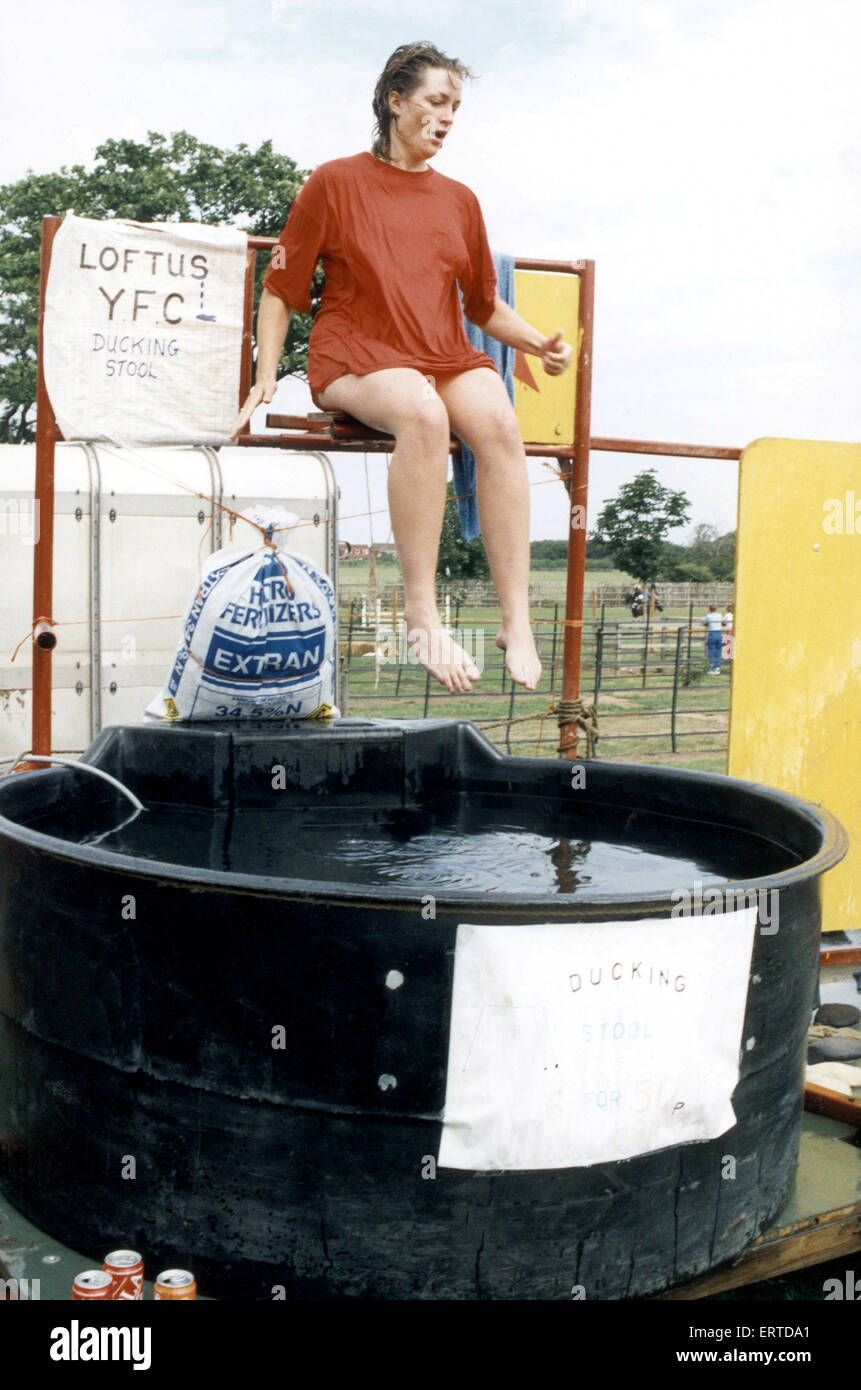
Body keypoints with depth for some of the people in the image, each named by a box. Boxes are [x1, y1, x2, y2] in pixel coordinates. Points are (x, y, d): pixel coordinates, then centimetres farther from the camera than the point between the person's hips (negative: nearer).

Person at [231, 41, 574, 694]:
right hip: (359, 354, -3)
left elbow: (485, 305, 26)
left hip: (448, 355, 4)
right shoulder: (336, 183, 9)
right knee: (422, 413, -39)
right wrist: (265, 377, -1)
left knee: (498, 422, -31)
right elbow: (282, 289, 9)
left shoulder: (459, 200, 20)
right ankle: (421, 612, -37)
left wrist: (540, 343, 8)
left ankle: (516, 619, -33)